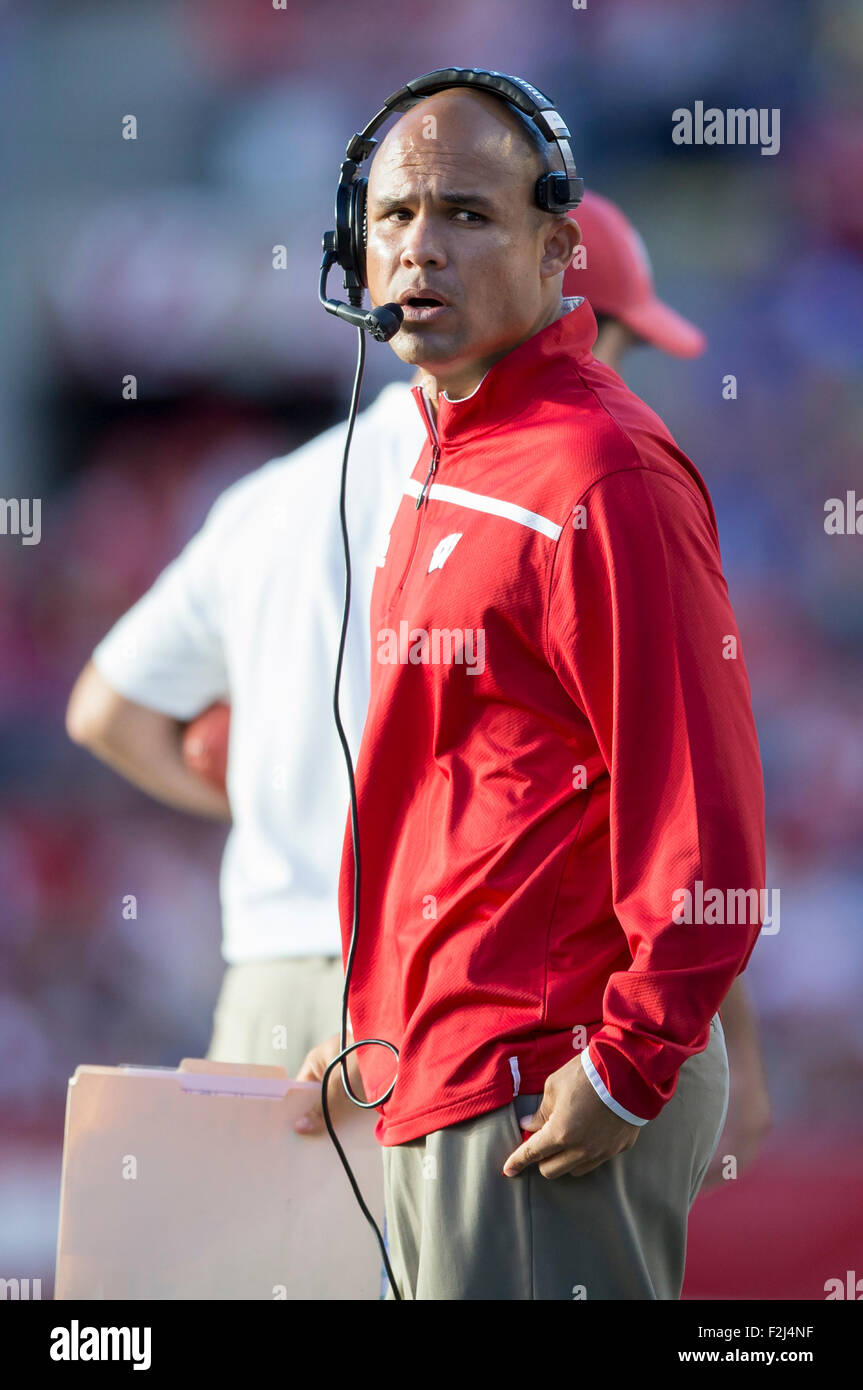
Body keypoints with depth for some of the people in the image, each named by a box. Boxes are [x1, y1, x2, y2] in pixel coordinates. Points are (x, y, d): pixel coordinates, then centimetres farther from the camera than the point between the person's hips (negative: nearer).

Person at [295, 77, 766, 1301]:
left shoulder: (604, 477, -15)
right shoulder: (446, 462, 16)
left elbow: (702, 819, -18)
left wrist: (628, 1071, -19)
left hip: (546, 1091, -10)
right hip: (443, 1074, 10)